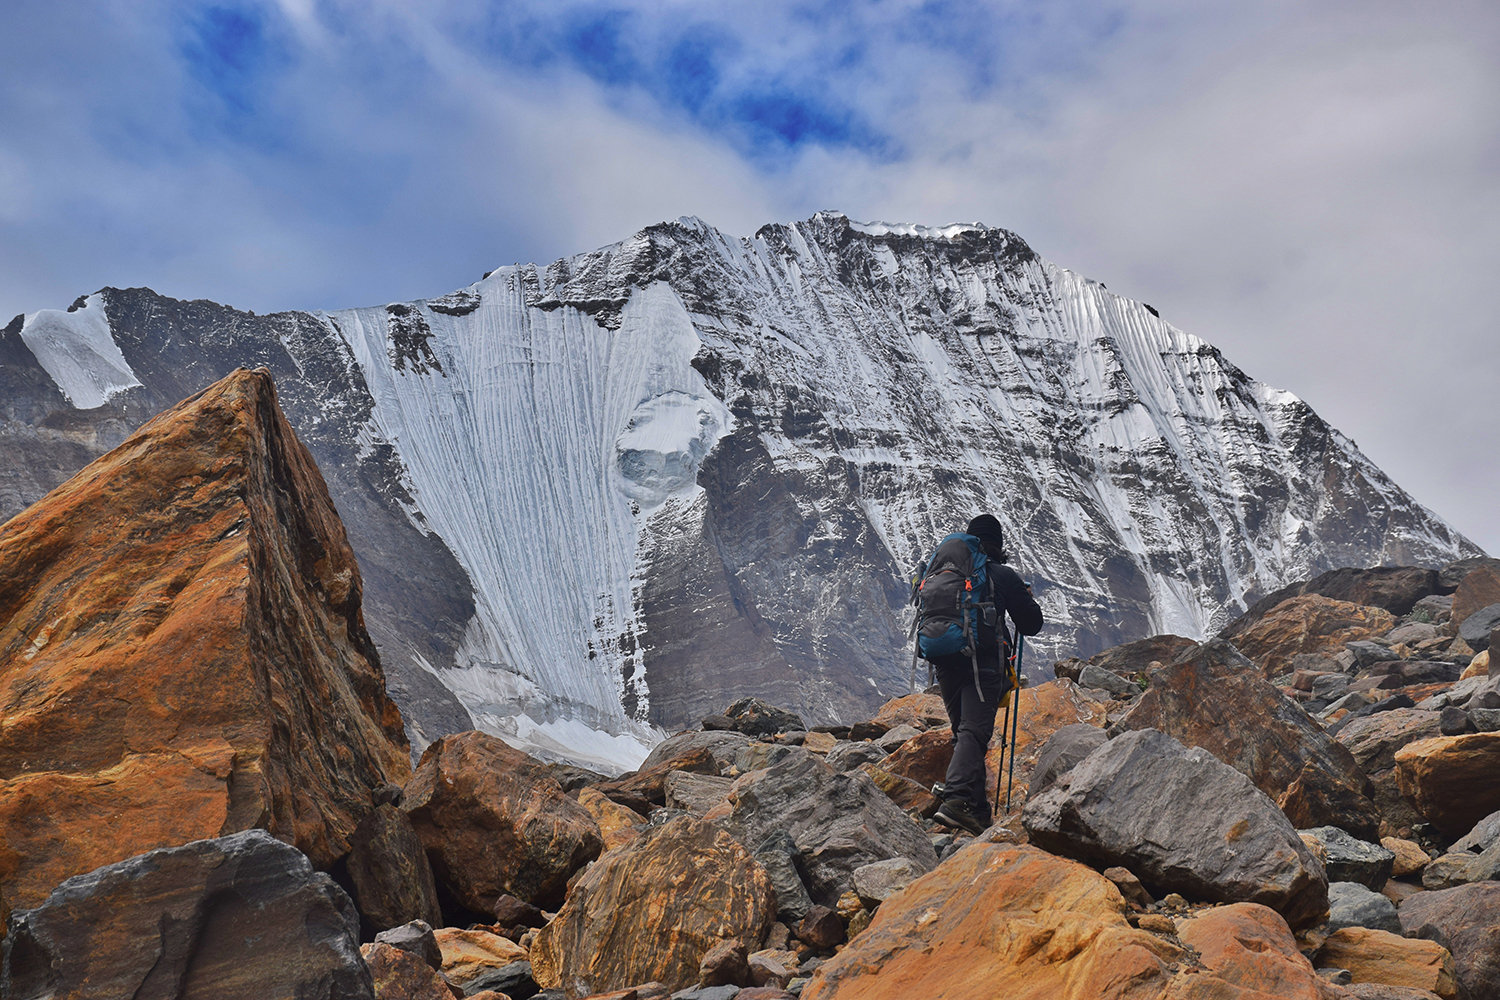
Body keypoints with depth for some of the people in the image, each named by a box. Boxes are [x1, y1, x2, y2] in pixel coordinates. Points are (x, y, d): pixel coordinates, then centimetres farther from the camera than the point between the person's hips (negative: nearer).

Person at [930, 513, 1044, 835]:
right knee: (974, 731, -12)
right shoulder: (1003, 576, 1)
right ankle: (956, 799, -31)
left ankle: (978, 810, 20)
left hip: (944, 663, 5)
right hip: (983, 663, -5)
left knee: (963, 731, 17)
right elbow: (1031, 625, 8)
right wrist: (1028, 598, 27)